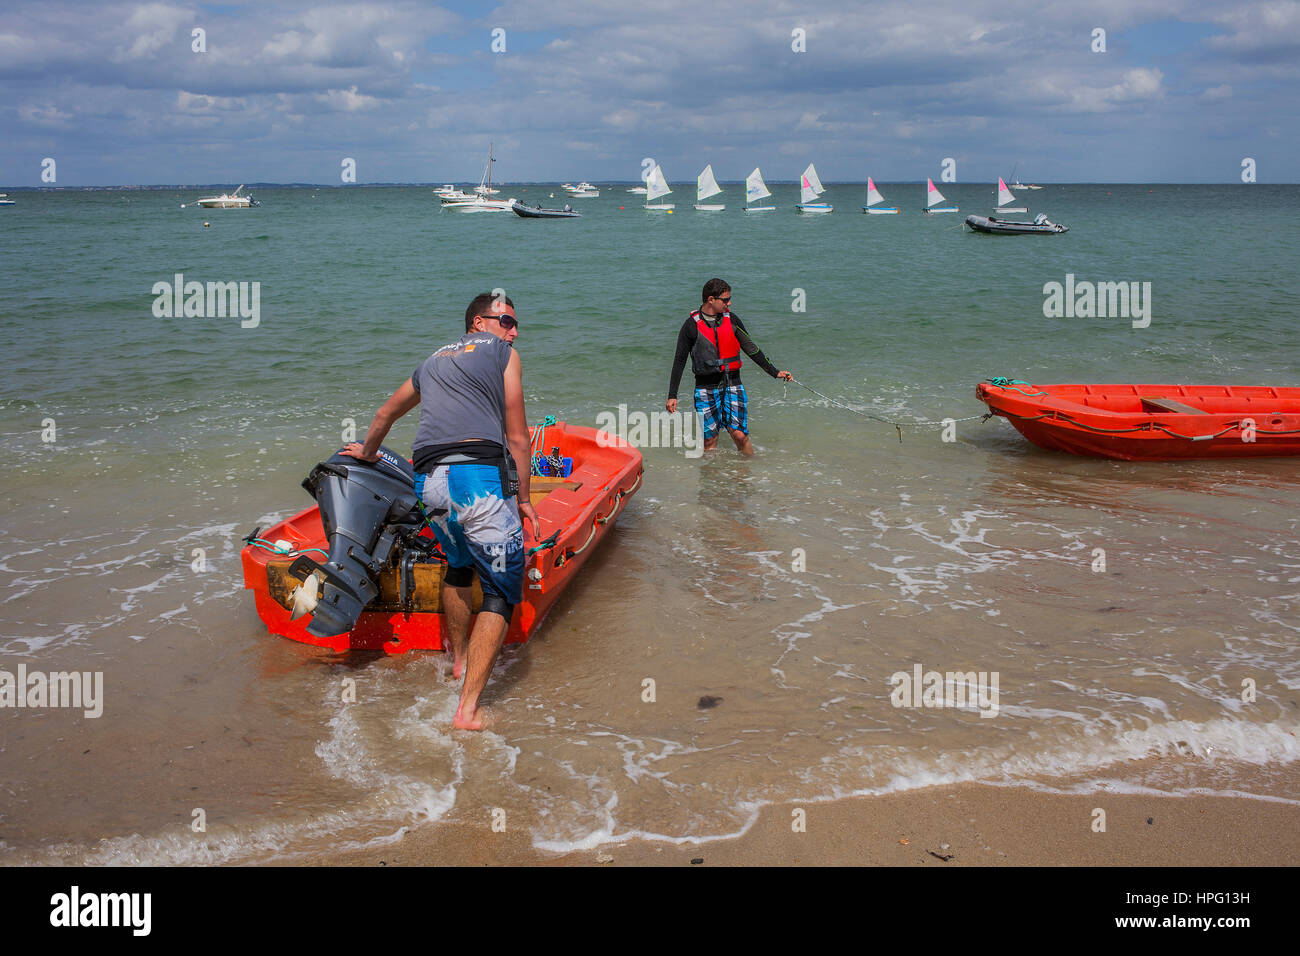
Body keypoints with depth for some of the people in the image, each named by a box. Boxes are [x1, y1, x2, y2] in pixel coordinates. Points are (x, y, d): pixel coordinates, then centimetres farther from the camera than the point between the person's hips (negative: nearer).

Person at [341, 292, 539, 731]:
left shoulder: (432, 361, 30)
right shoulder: (502, 353, 13)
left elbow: (385, 414, 44)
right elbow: (517, 439, 9)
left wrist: (367, 451, 62)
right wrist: (523, 498, 17)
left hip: (429, 482, 6)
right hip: (481, 476, -6)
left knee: (459, 566, 32)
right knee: (502, 591, 0)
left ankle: (459, 659, 44)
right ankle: (468, 708, -6)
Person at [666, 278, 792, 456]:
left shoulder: (732, 320, 5)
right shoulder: (692, 325, -4)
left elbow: (751, 349, 13)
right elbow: (679, 361, 1)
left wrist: (775, 373, 10)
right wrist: (672, 396, -2)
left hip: (732, 384, 2)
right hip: (706, 388, -2)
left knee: (740, 435, -6)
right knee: (709, 440, 0)